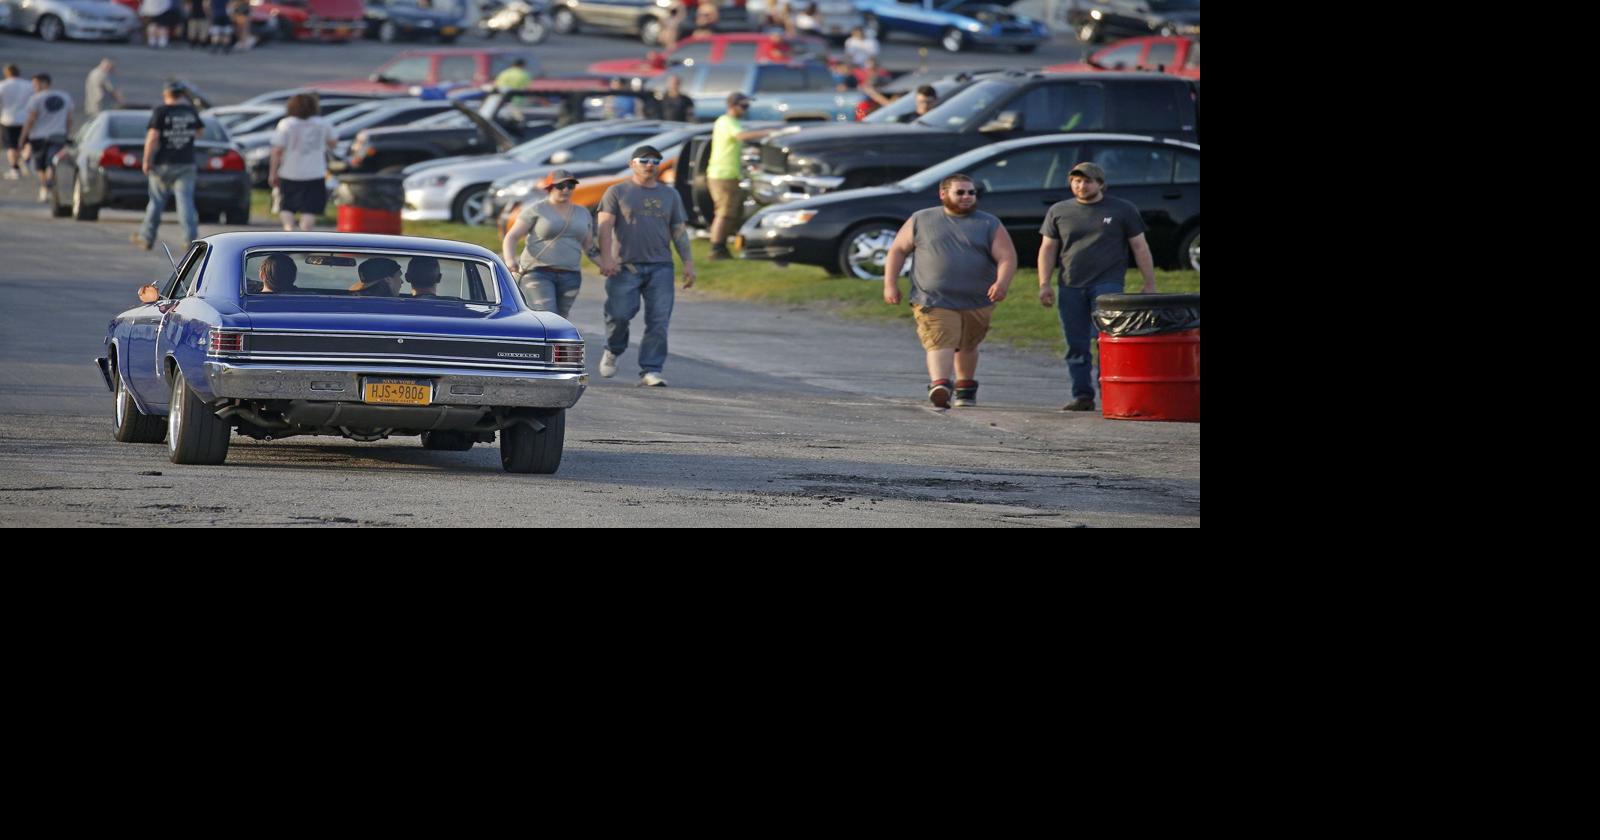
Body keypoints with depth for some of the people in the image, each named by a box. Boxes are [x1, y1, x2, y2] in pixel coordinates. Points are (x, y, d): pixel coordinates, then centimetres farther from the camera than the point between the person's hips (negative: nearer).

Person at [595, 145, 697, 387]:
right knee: (619, 314, -10)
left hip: (660, 267, 3)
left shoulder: (670, 195, 17)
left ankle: (651, 371, -7)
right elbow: (605, 226, -4)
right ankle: (613, 351, 19)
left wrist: (688, 263, 5)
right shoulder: (618, 192, 7)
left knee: (659, 320, -8)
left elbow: (679, 231, 16)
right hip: (625, 266, -3)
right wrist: (606, 257, -18)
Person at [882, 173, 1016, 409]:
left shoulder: (990, 225, 6)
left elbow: (1007, 257, -3)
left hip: (977, 304, 2)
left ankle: (966, 388, 39)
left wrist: (1002, 282, -23)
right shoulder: (922, 221, 8)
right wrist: (890, 284, 3)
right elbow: (898, 250, 13)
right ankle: (939, 386, -40)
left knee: (967, 347, 17)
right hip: (934, 301, -2)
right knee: (940, 343, -22)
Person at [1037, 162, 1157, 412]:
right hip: (1070, 286, 3)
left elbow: (1140, 247, 7)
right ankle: (1082, 396, 7)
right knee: (1076, 344, 2)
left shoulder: (1123, 210, 6)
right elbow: (1047, 249, 13)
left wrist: (1149, 285, 2)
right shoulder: (1059, 211, 12)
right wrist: (1044, 284, 2)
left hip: (1107, 283, -3)